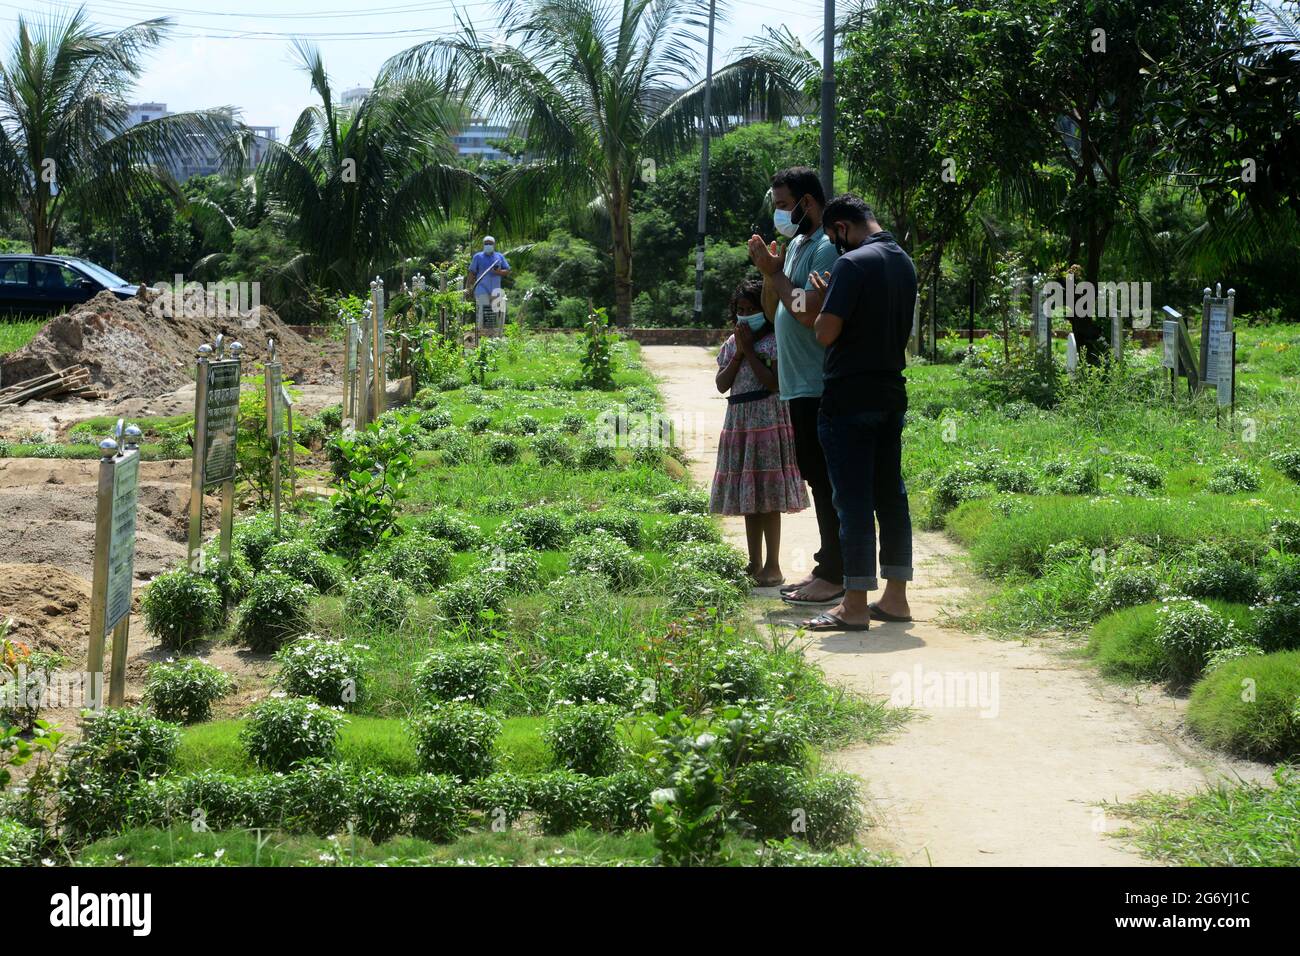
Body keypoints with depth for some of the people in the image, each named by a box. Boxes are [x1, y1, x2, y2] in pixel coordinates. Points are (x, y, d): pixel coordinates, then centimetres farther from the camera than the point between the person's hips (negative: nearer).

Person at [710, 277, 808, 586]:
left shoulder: (774, 341, -7)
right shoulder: (731, 343, 12)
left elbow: (773, 382, -17)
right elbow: (722, 384, 4)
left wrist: (749, 350, -12)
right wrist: (738, 353, -5)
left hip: (767, 421, -7)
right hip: (739, 421, 7)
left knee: (768, 497, -7)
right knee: (747, 495, 11)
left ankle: (773, 566, -2)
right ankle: (754, 563, 18)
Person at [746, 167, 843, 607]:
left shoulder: (826, 249, -15)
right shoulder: (796, 245, 16)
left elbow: (810, 312, -25)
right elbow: (776, 310, 19)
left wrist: (776, 275, -12)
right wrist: (769, 271, 4)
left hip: (819, 386, -10)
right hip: (801, 386, 10)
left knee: (827, 480, -6)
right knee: (818, 479, 14)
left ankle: (835, 575, -2)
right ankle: (827, 568, 22)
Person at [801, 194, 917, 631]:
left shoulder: (853, 264, -15)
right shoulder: (904, 263, 12)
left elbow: (825, 332, -17)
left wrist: (825, 300, 3)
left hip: (850, 398, -8)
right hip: (892, 394, 8)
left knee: (853, 500, -6)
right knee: (891, 494, 12)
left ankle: (855, 606, -4)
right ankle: (895, 597, 17)